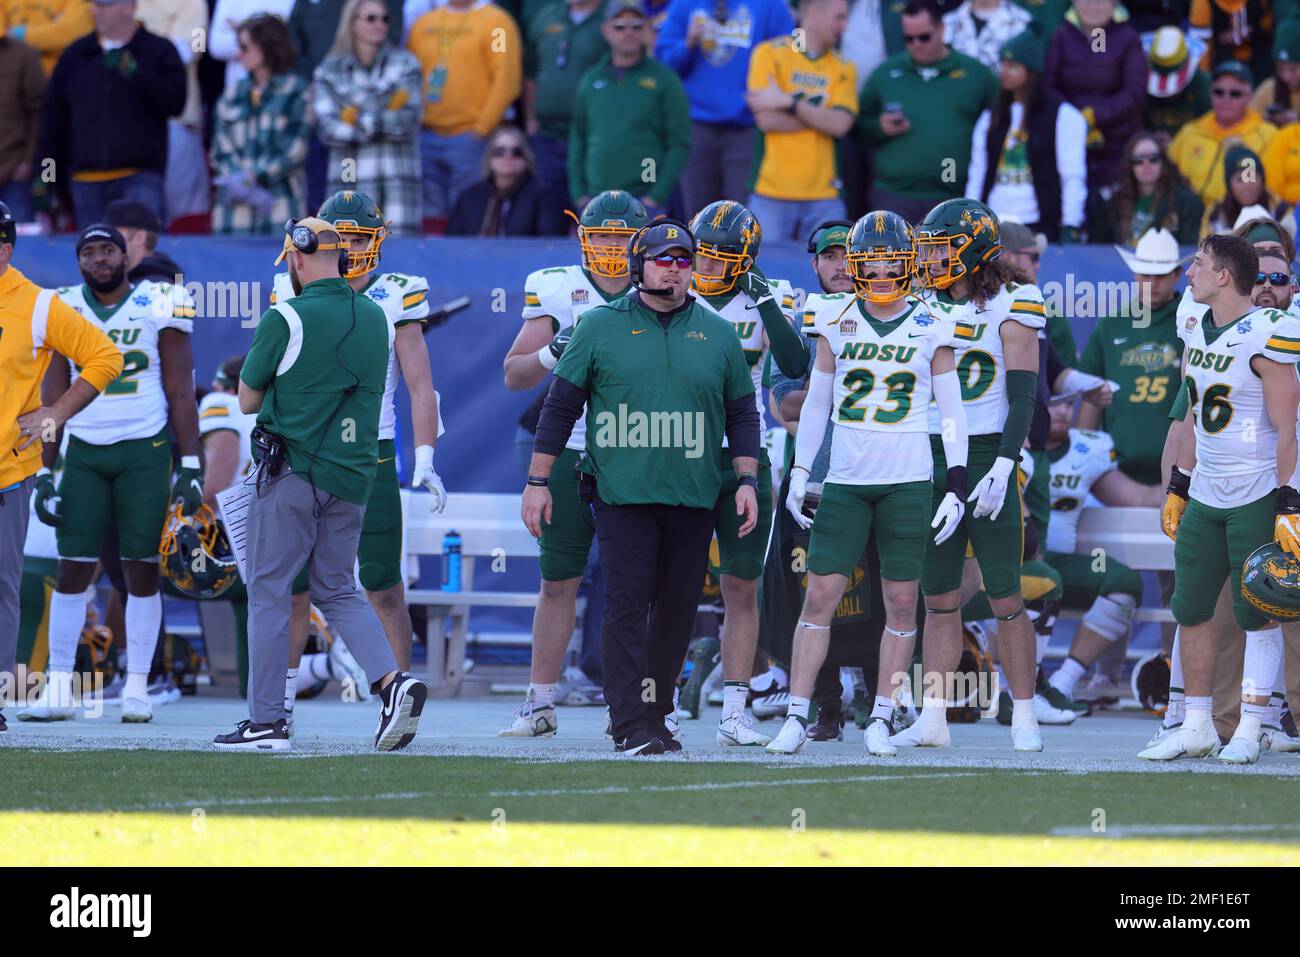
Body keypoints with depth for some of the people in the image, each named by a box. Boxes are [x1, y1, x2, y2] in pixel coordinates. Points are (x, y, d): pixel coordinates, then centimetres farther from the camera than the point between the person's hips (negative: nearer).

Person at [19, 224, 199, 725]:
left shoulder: (158, 307, -2)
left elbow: (181, 395, 0)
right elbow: (54, 401, 9)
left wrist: (191, 466, -5)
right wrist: (44, 474, 5)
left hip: (145, 452, -2)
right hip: (84, 453, 2)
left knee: (142, 568, -1)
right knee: (73, 568, -2)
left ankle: (136, 688, 5)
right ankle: (58, 689, 1)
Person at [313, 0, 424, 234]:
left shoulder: (405, 64, 6)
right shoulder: (330, 72, 7)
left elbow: (406, 123, -4)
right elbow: (327, 129, -5)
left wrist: (358, 119, -5)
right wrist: (387, 120, -6)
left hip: (398, 178, 0)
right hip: (350, 179, 0)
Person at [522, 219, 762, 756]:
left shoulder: (717, 335, 11)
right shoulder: (601, 328, 4)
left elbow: (741, 414, 16)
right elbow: (560, 407, 7)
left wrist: (747, 481, 5)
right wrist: (538, 480, 3)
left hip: (692, 498, 3)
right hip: (623, 493, -3)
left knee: (676, 611, 5)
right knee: (626, 607, -10)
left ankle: (655, 715, 15)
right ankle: (630, 724, -12)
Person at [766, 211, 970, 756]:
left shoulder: (930, 328, 1)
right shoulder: (836, 321, 6)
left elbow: (951, 413, 5)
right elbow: (817, 402, 13)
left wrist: (957, 486, -1)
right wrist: (799, 473, 9)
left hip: (908, 482, -1)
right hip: (845, 480, 1)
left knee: (901, 603, 2)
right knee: (820, 596, -3)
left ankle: (881, 721, 10)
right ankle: (796, 718, 0)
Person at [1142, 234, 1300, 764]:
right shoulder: (1197, 332, 9)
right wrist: (1178, 486, 20)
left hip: (1257, 498, -8)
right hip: (1205, 498, 8)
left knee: (1257, 615, -1)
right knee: (1190, 609, 8)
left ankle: (1249, 730, 5)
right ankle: (1196, 727, 15)